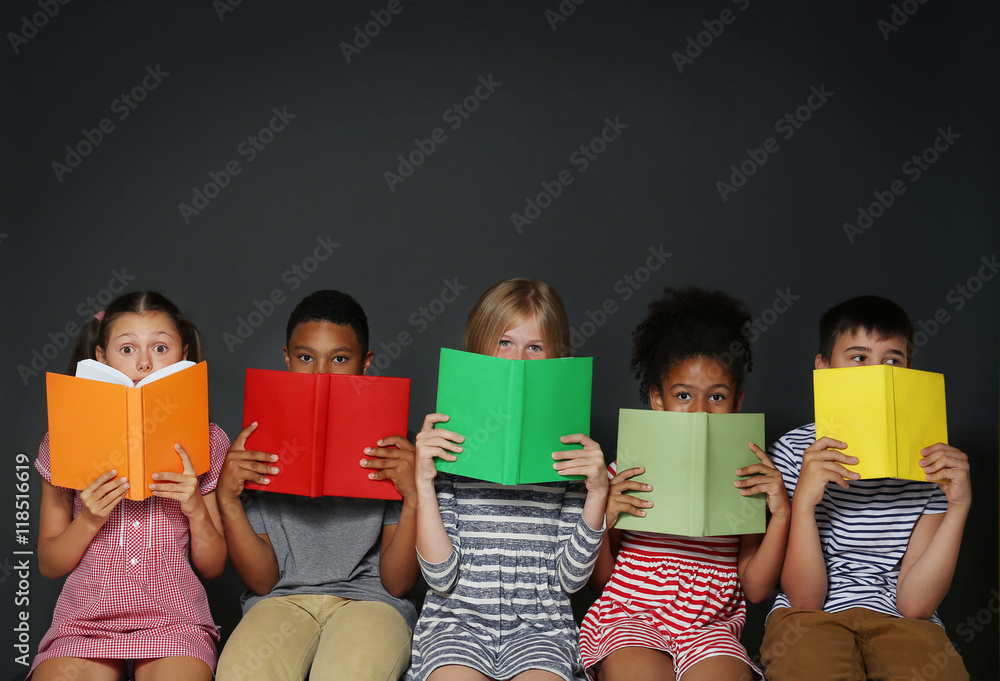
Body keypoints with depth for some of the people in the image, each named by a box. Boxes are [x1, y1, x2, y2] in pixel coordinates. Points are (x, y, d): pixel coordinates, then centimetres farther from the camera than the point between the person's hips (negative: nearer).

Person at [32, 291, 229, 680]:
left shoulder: (205, 442, 6)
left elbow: (212, 567, 9)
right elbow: (49, 565, 8)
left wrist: (196, 509, -9)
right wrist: (89, 520, -10)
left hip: (174, 618, -1)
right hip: (85, 618, 1)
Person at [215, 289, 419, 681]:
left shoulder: (391, 448, 0)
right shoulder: (260, 446, 3)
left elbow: (396, 583, -2)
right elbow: (262, 581, 2)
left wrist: (414, 497, -17)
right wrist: (227, 499, -11)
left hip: (368, 598, -1)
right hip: (282, 600, 1)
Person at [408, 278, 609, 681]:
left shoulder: (569, 450, 5)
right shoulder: (447, 442, 2)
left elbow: (570, 579, 2)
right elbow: (441, 577, -4)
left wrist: (597, 493, -7)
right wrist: (424, 482, -11)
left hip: (540, 624, 1)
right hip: (456, 619, 0)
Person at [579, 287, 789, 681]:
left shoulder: (746, 480, 6)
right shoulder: (627, 474, 3)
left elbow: (756, 589, 3)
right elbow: (600, 580, 8)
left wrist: (780, 514, -9)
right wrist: (601, 519, -10)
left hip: (710, 625, 1)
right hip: (628, 616, -1)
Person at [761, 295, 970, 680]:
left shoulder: (930, 461, 2)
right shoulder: (794, 452, -2)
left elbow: (913, 604, -5)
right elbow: (804, 599, -8)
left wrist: (958, 507, -13)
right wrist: (804, 500, -22)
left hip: (898, 619, 2)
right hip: (811, 617, -2)